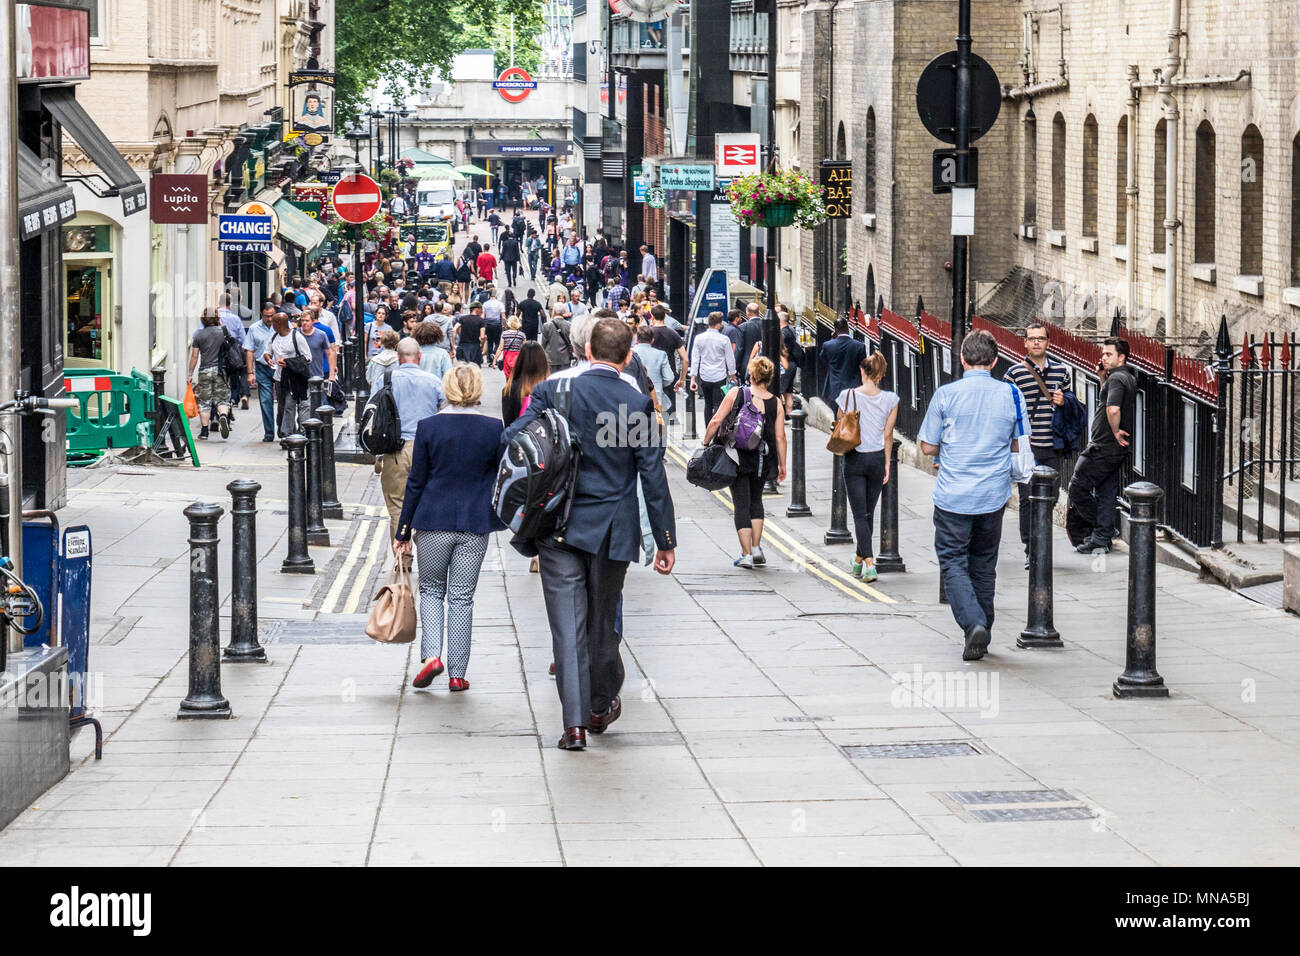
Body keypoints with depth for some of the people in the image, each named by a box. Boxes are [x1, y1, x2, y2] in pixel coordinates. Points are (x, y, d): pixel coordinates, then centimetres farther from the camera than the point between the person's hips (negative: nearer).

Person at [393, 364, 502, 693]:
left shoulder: (428, 427, -6)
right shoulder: (494, 429, -4)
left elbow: (416, 482, -2)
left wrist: (402, 531, 4)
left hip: (434, 522, -1)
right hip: (475, 524, 1)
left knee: (431, 589, 16)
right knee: (462, 597, 7)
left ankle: (431, 654, -3)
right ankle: (457, 674, 8)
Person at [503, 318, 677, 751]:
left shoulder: (553, 391, -5)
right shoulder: (639, 404, -6)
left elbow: (511, 441, -9)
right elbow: (653, 475, -5)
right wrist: (665, 541, 1)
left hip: (558, 529, 0)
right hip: (612, 531, 0)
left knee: (568, 626, 1)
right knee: (602, 622, 16)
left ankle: (574, 723, -5)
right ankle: (601, 707, 33)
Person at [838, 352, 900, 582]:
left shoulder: (848, 396, -8)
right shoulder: (890, 400, -6)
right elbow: (888, 435, -1)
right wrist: (886, 462, 7)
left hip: (854, 460, -2)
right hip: (877, 459, 2)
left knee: (860, 514, -2)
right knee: (868, 513, 17)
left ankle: (869, 563, -16)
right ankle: (859, 559, 29)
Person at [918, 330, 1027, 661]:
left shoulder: (946, 395, -8)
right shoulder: (1010, 394, -1)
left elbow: (928, 447, -3)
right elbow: (1017, 444, 10)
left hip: (953, 497, -3)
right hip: (993, 496, 3)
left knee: (952, 562, 4)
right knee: (984, 565, 16)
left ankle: (973, 623, -18)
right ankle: (982, 637, 20)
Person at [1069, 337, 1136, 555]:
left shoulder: (1116, 378, -17)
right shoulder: (1128, 378, 14)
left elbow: (1112, 409, -33)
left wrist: (1116, 432, -18)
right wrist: (1103, 376, 17)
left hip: (1103, 447, -10)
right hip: (1118, 448, 10)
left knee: (1078, 487, 0)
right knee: (1106, 493, 12)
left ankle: (1107, 529, 3)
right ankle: (1102, 539, 12)